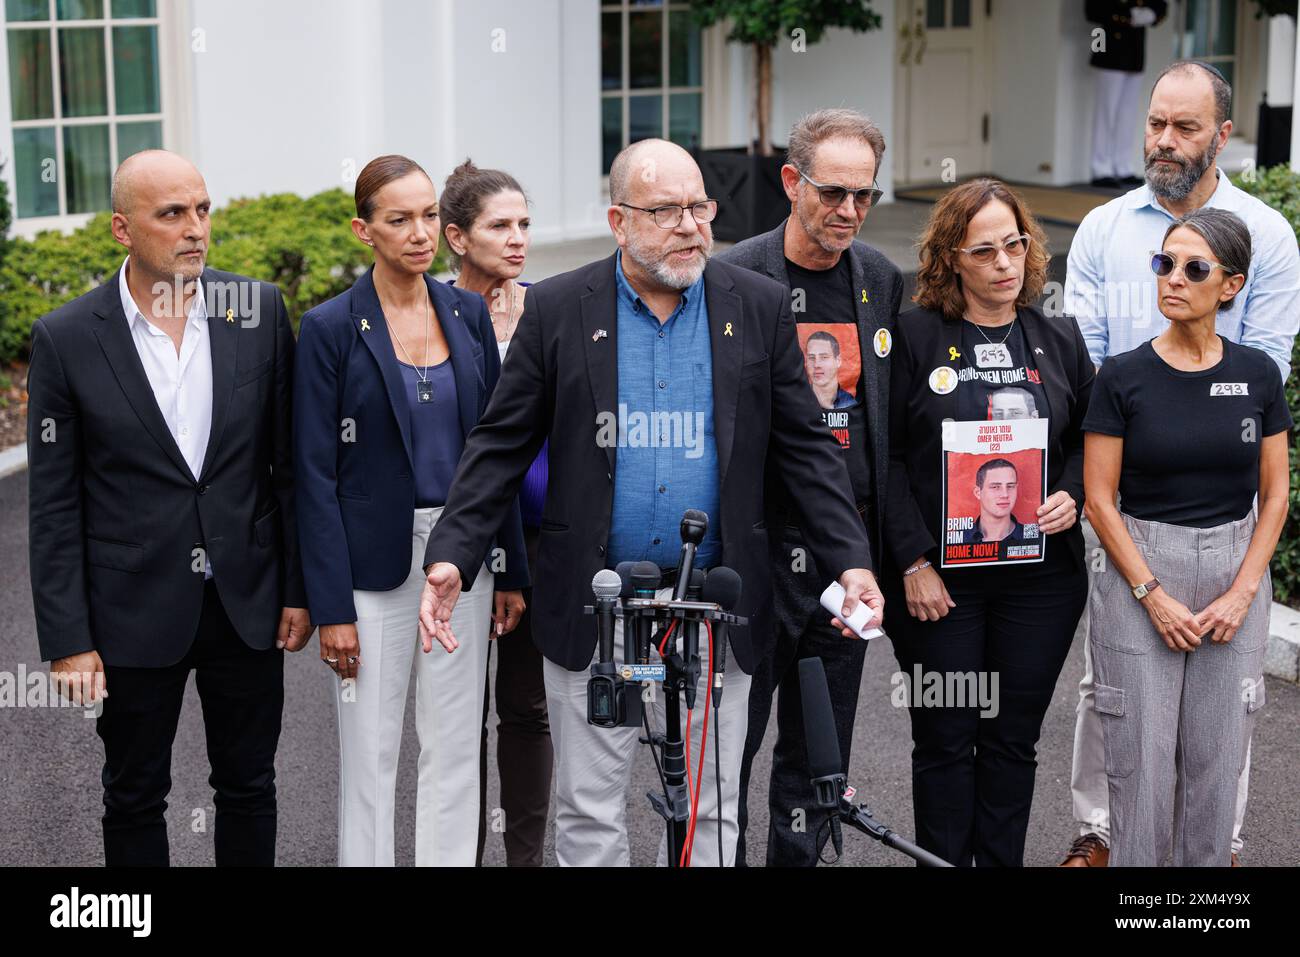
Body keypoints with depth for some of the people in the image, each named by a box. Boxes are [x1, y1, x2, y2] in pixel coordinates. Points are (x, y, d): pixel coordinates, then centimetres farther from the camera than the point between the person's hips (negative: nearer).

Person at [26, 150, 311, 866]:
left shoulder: (259, 310, -3)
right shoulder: (65, 338, -8)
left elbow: (288, 463, 3)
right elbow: (53, 504, -5)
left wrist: (298, 587, 2)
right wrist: (67, 639, -8)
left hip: (247, 602, 2)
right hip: (135, 612, -2)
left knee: (249, 788, 14)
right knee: (134, 800, 13)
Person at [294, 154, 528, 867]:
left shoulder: (467, 313, 4)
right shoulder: (330, 328, -8)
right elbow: (315, 474, -8)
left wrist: (511, 571, 7)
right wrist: (332, 607, -11)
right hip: (376, 562, -4)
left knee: (455, 750, 11)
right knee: (369, 756, 5)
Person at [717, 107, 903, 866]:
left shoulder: (883, 280, 7)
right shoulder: (735, 279, -8)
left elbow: (897, 422, 12)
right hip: (757, 545, -4)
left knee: (822, 745, 14)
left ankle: (801, 854, 28)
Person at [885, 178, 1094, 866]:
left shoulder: (1059, 340, 8)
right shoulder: (915, 337, -4)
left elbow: (1090, 440, 15)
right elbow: (887, 457, -5)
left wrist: (1071, 496, -6)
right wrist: (913, 561, -12)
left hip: (1041, 573, 3)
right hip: (939, 577, -3)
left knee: (1013, 739, 10)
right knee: (946, 741, 4)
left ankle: (1003, 862, 22)